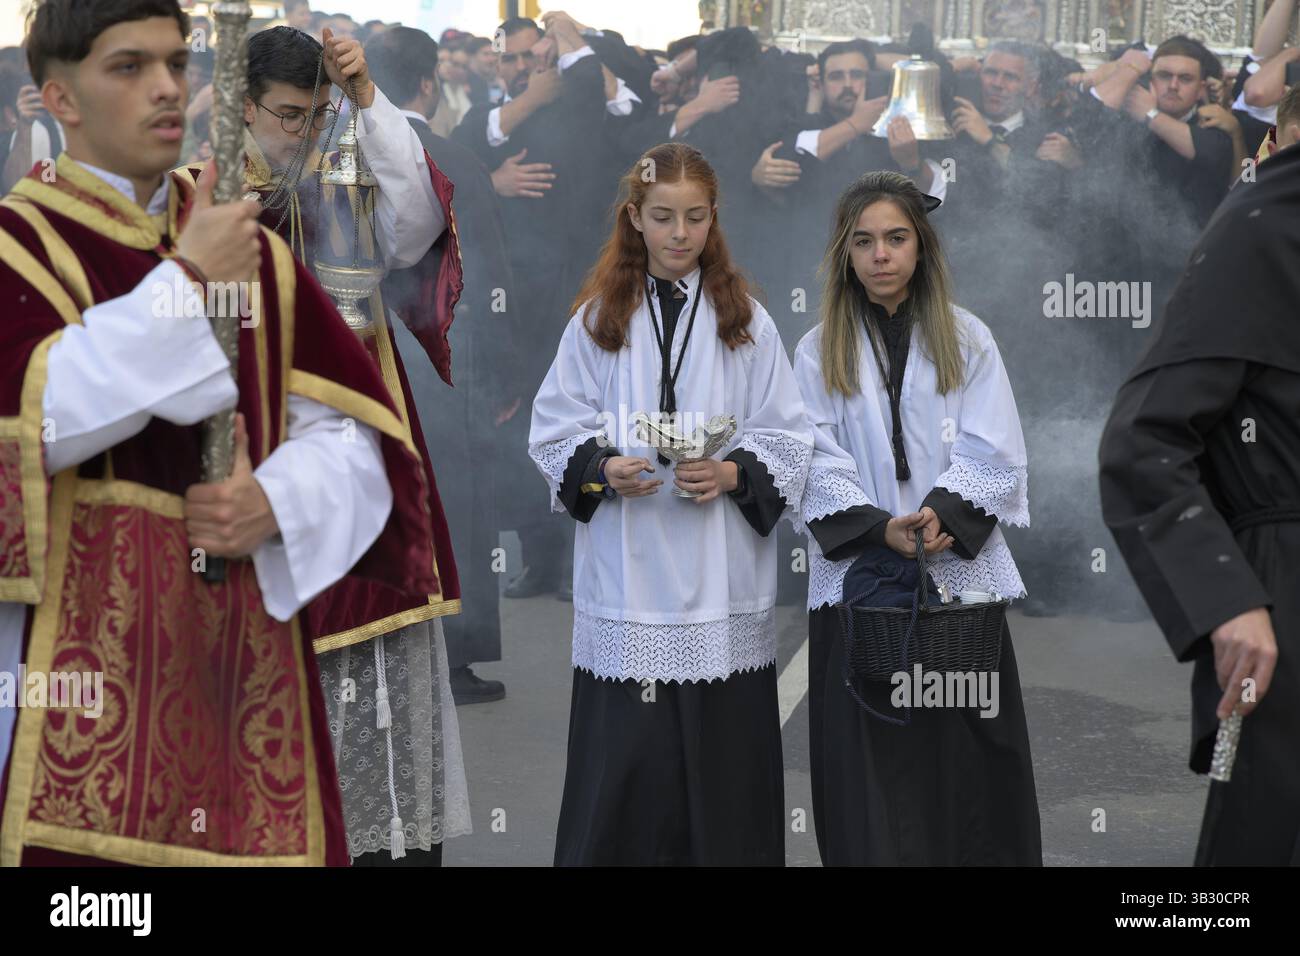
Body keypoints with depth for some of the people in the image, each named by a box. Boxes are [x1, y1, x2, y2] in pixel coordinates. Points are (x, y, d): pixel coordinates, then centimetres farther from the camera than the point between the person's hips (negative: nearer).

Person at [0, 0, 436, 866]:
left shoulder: (255, 251, 13)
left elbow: (358, 431, 9)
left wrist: (277, 501, -11)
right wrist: (185, 285, -15)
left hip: (244, 655, 4)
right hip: (82, 655, -4)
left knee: (248, 838, 3)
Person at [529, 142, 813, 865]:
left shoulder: (746, 322, 6)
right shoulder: (597, 319, 7)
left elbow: (788, 440, 5)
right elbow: (556, 434, 6)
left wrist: (733, 474, -14)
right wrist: (603, 470, -13)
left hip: (722, 585, 0)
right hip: (626, 581, 0)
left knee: (724, 754, 0)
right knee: (626, 759, -1)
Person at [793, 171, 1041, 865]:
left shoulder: (967, 340, 8)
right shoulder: (818, 353, 8)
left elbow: (992, 455, 0)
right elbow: (819, 468, -1)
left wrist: (945, 515, -18)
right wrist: (880, 528, -18)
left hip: (960, 572, 0)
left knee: (966, 763, -1)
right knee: (869, 768, 0)